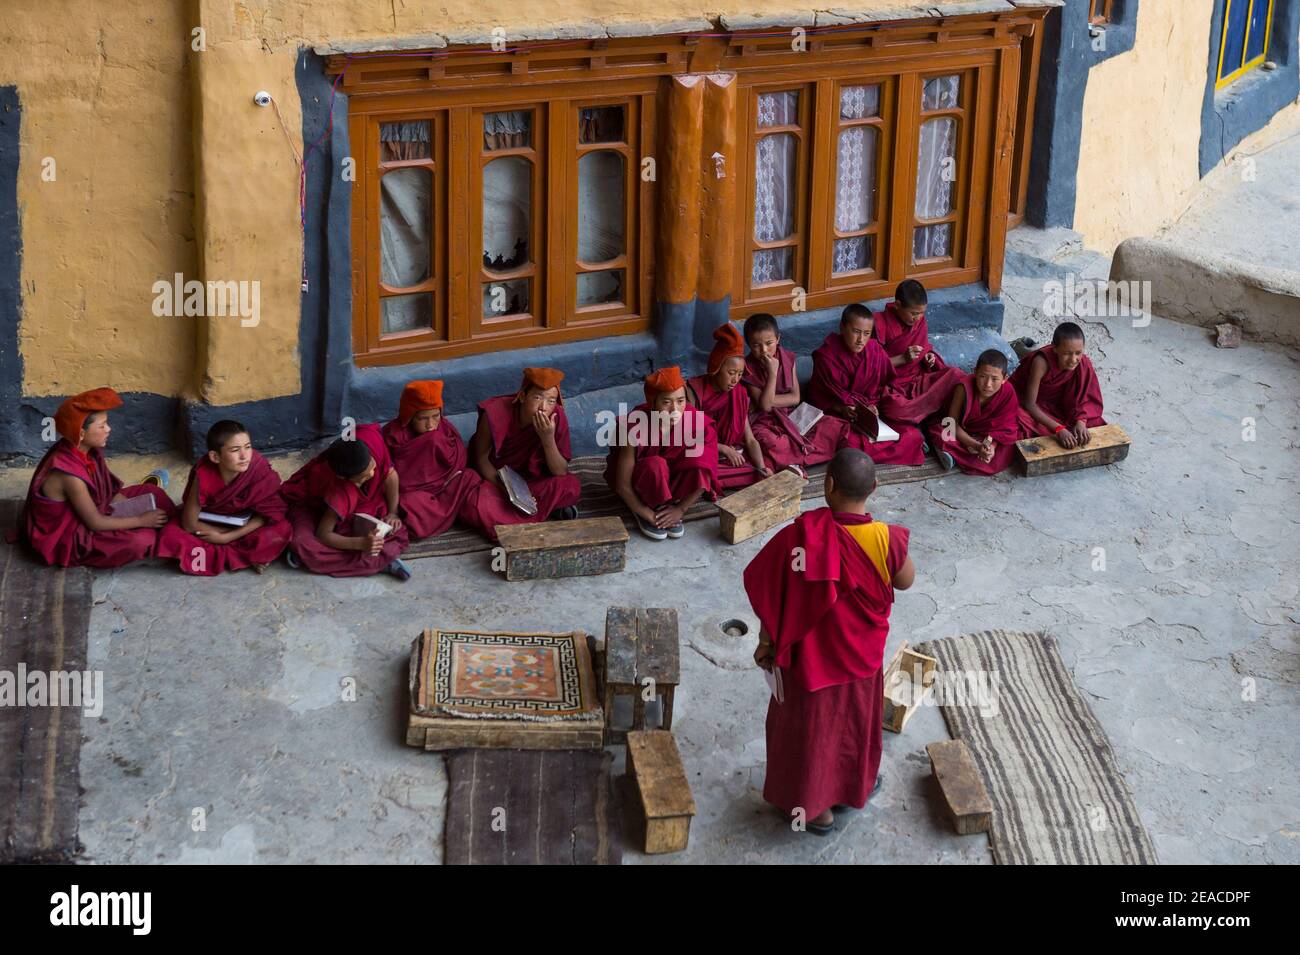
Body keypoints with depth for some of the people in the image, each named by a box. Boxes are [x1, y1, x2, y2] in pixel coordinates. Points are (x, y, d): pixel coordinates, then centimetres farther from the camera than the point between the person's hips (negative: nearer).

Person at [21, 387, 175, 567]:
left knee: (152, 492, 5)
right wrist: (141, 520, -17)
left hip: (87, 513, 9)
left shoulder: (86, 451, -7)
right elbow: (95, 523, -24)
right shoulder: (69, 473, -33)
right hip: (69, 538, -9)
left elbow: (108, 492, 8)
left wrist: (139, 509, -4)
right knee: (142, 539, -23)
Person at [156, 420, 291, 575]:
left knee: (282, 531, -26)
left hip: (247, 524, 0)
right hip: (209, 524, 0)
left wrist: (227, 537, -23)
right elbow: (189, 525, -23)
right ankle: (249, 556, -20)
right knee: (171, 536, -26)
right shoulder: (204, 475, -33)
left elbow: (268, 514, -20)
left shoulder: (259, 468, -32)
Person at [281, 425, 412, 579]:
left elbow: (390, 474, -12)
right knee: (304, 544, -37)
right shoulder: (341, 489, -42)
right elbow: (323, 534, -35)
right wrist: (361, 544, -47)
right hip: (314, 506, -5)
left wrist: (393, 512, -17)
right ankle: (379, 562, -27)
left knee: (398, 533, -16)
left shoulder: (372, 438, -32)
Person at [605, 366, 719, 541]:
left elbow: (703, 476, -13)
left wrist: (681, 509, -19)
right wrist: (647, 514, -24)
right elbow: (622, 484, -22)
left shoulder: (697, 423, -22)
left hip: (674, 482, 3)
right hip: (642, 484, -3)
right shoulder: (637, 427, -29)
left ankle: (672, 508, -4)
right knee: (655, 466, -35)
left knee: (700, 462, -28)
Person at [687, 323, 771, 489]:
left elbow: (750, 440, -1)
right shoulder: (693, 391, -12)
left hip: (733, 456, 4)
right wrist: (723, 449, -19)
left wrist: (762, 467, -19)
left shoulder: (739, 394, 3)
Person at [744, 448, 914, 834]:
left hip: (810, 654, -1)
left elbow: (769, 591, -17)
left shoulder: (802, 534, -28)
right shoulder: (886, 539, -27)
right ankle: (858, 783, 52)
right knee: (856, 717, 29)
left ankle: (815, 806, 39)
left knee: (811, 725, 22)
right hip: (861, 654, 1)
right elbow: (905, 582, -6)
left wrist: (766, 641, -1)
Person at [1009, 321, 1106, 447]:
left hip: (1056, 405, 5)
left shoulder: (1083, 364, -23)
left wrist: (1081, 421, -34)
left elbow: (1080, 398, -12)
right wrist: (1058, 429, -42)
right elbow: (1029, 404, -32)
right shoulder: (1042, 362, -35)